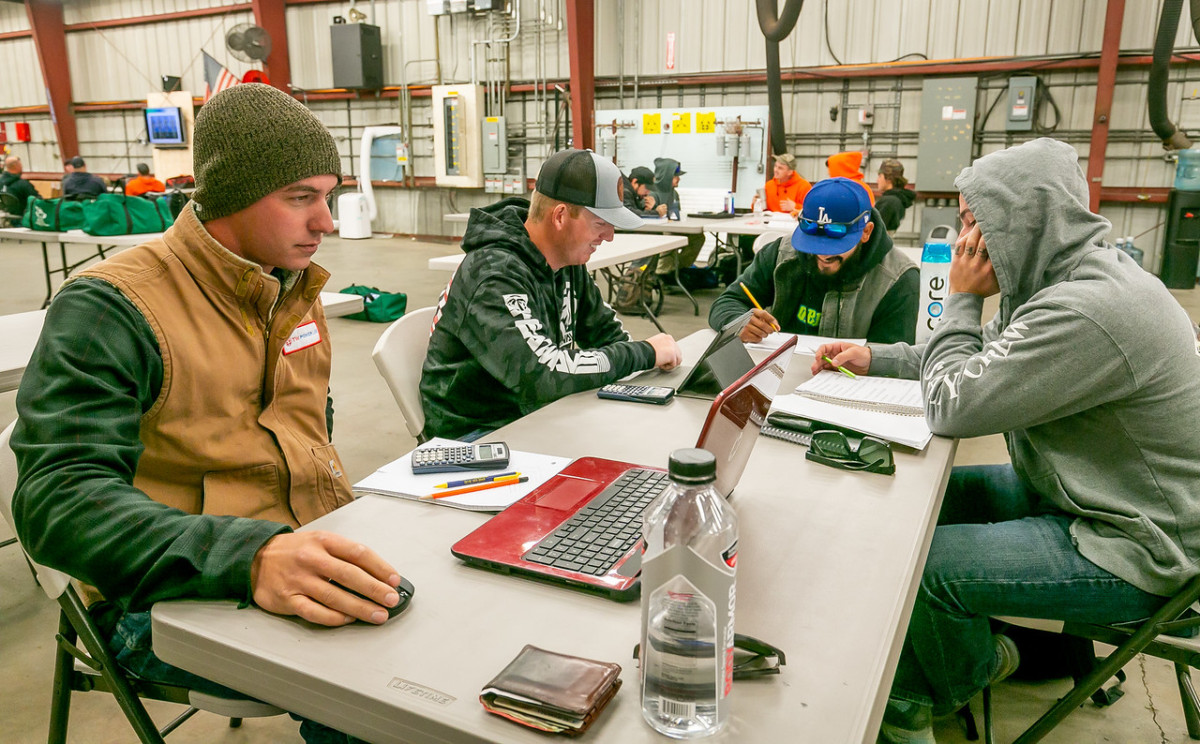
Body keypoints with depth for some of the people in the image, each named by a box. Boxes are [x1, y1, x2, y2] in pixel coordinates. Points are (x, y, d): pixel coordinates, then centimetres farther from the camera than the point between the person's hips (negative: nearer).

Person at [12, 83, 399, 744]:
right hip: (170, 602, -7)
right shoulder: (108, 308, -13)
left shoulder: (293, 287, 11)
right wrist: (248, 558, -39)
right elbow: (60, 499, -23)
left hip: (312, 550, 7)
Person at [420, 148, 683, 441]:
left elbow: (605, 330, 15)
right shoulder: (495, 276, -25)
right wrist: (645, 353, -23)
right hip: (478, 431, -8)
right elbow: (544, 375, -34)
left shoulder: (569, 262, 2)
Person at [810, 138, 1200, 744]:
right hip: (1071, 491, 10)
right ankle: (909, 695, 18)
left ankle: (969, 674, 20)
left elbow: (951, 406, -25)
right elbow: (980, 359, 17)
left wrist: (961, 300, -13)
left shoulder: (1088, 310, -31)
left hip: (1128, 545, -10)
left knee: (920, 562, -18)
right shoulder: (1068, 280, 2)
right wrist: (876, 358, 9)